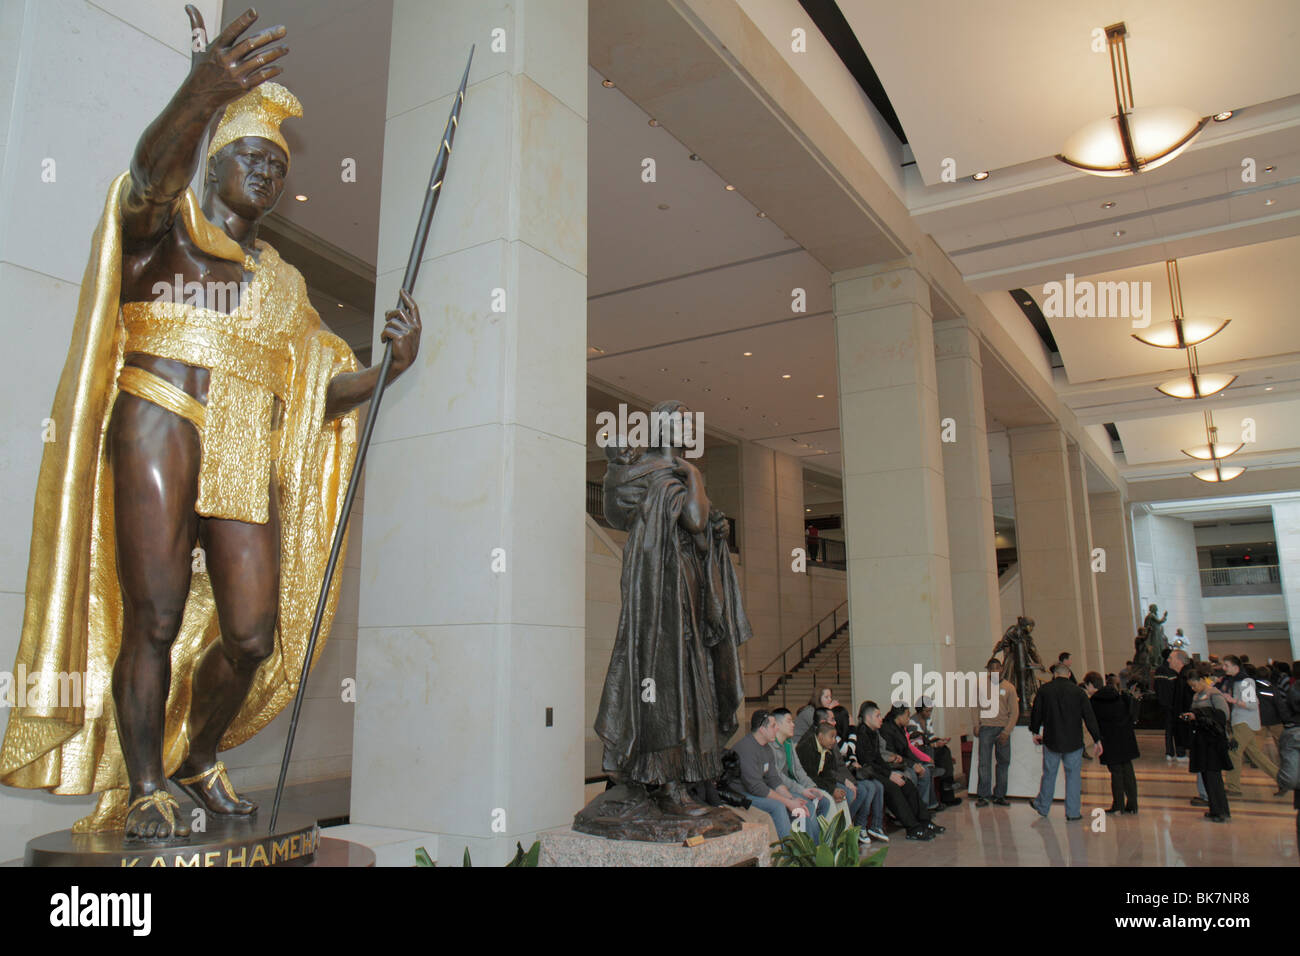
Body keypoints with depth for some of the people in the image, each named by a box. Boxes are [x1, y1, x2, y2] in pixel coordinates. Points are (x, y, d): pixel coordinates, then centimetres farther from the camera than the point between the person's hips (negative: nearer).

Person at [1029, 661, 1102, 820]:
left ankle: (1043, 807, 24)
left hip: (1051, 740, 1)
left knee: (1049, 774, 12)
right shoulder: (1078, 691, -3)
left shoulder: (1044, 689, 0)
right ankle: (1073, 812, 8)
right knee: (1073, 775, 7)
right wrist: (1097, 740, 1)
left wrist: (1035, 732, 22)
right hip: (1074, 742, -1)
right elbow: (1089, 717, -3)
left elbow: (1036, 713, 6)